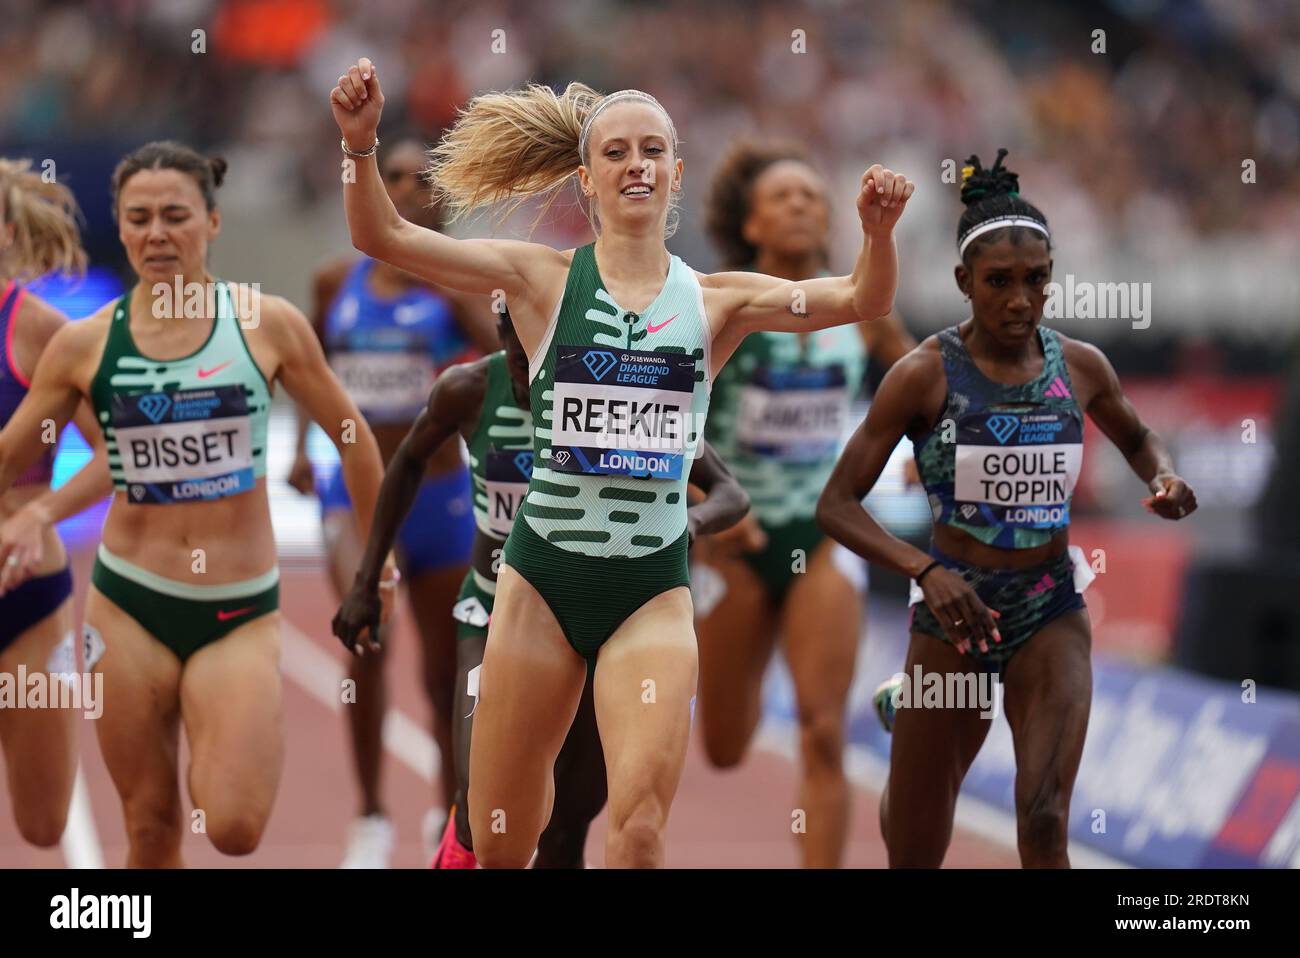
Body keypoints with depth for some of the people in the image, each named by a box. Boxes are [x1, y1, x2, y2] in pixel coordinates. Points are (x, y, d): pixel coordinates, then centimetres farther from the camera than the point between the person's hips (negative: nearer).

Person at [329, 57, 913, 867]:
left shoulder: (715, 301, 4)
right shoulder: (544, 278, 1)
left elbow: (862, 301, -5)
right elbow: (384, 237, -6)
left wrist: (879, 232, -25)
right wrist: (361, 143, -22)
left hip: (654, 587, 0)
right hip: (543, 572, 0)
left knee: (640, 831, -17)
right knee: (499, 848, 8)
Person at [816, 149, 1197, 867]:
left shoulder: (1081, 366, -1)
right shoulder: (926, 374, -12)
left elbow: (1137, 439, 21)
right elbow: (836, 504, -13)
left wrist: (1165, 478, -3)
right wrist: (925, 571, -29)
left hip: (1052, 614, 2)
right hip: (954, 610, -1)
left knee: (1044, 827, -21)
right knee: (915, 854, 12)